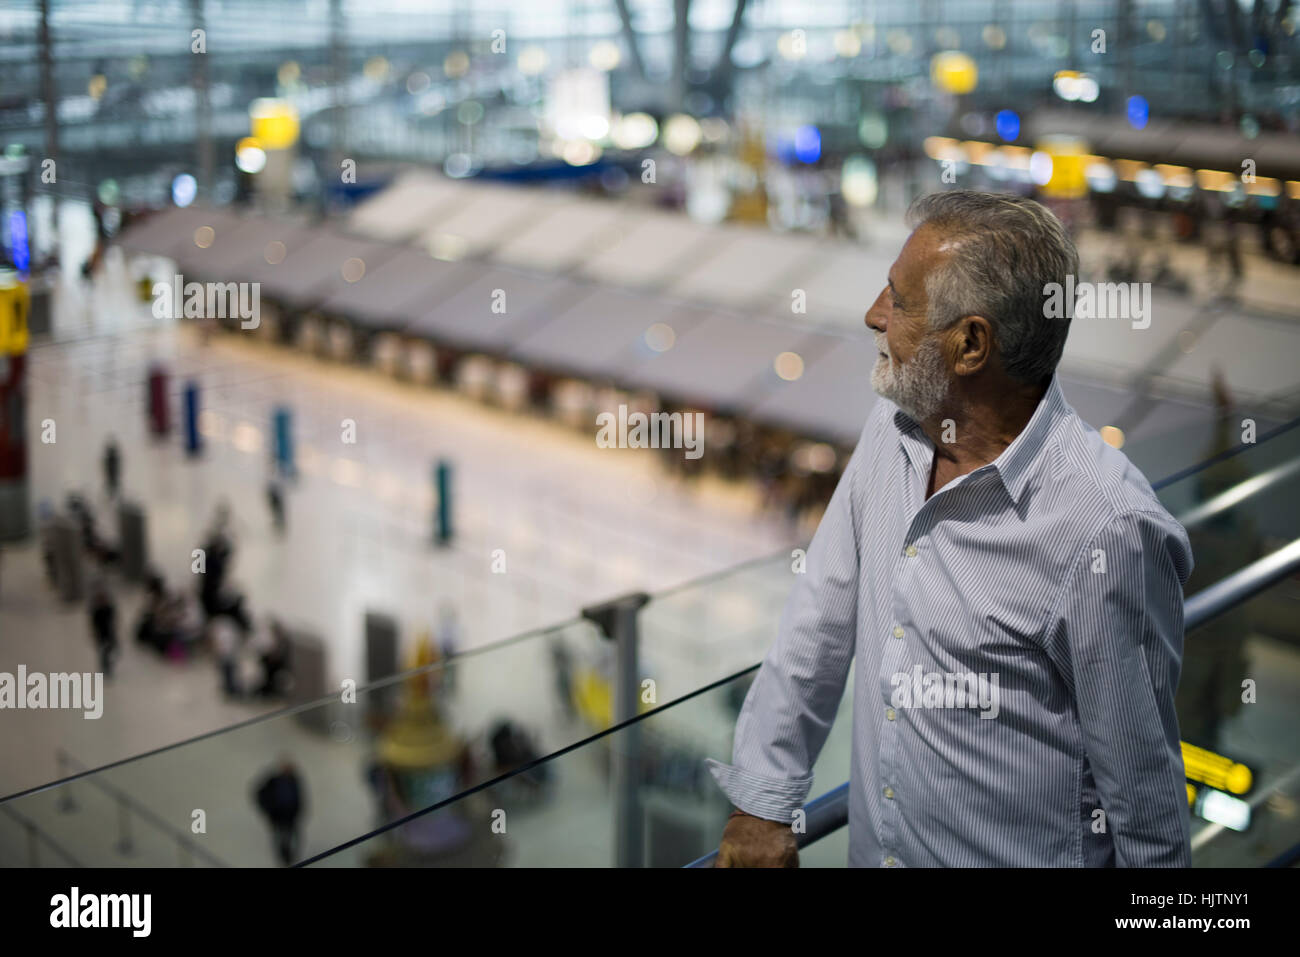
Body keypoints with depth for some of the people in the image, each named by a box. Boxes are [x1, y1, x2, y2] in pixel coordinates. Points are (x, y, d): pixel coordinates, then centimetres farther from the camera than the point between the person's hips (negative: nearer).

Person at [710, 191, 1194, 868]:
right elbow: (816, 627, 4)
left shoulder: (1106, 528, -26)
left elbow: (1141, 779, -16)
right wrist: (763, 803, 5)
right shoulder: (892, 430, -4)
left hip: (1026, 853, -6)